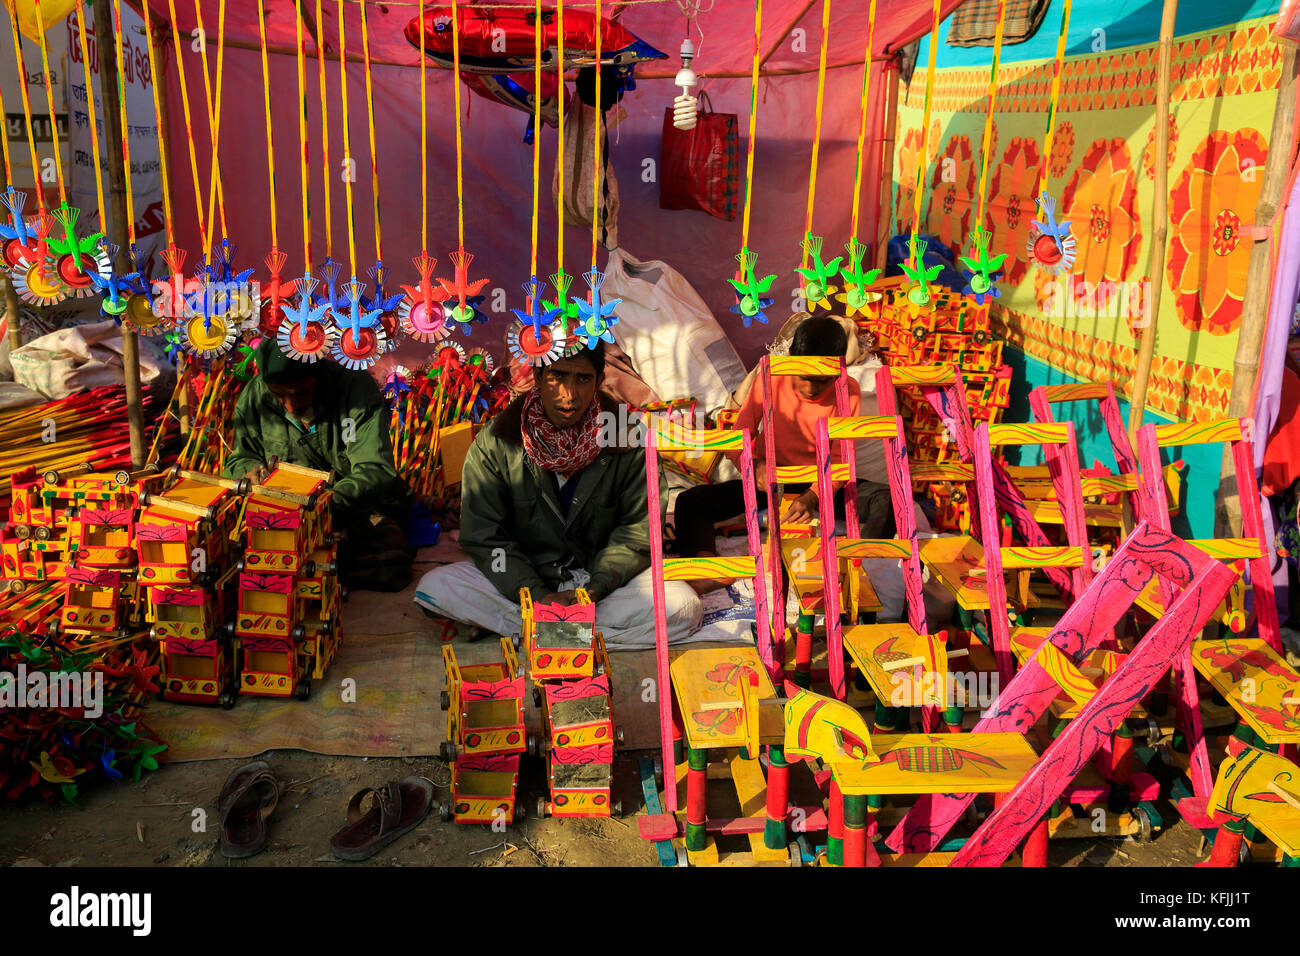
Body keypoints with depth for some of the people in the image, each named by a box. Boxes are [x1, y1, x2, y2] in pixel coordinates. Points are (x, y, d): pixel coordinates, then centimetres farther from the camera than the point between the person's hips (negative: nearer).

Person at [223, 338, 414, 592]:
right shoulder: (254, 396, -5)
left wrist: (330, 501, -39)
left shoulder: (357, 388, -17)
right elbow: (239, 458, 12)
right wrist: (250, 470, -14)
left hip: (358, 505, -2)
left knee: (392, 568, -30)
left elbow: (376, 471, -22)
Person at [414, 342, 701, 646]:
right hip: (522, 579, 0)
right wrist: (537, 596, -20)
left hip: (600, 576, 0)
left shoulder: (625, 439, -10)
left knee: (684, 608, -27)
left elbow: (639, 527, -4)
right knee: (433, 587, -24)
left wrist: (595, 588, -18)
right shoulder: (495, 442, -10)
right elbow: (483, 536, -8)